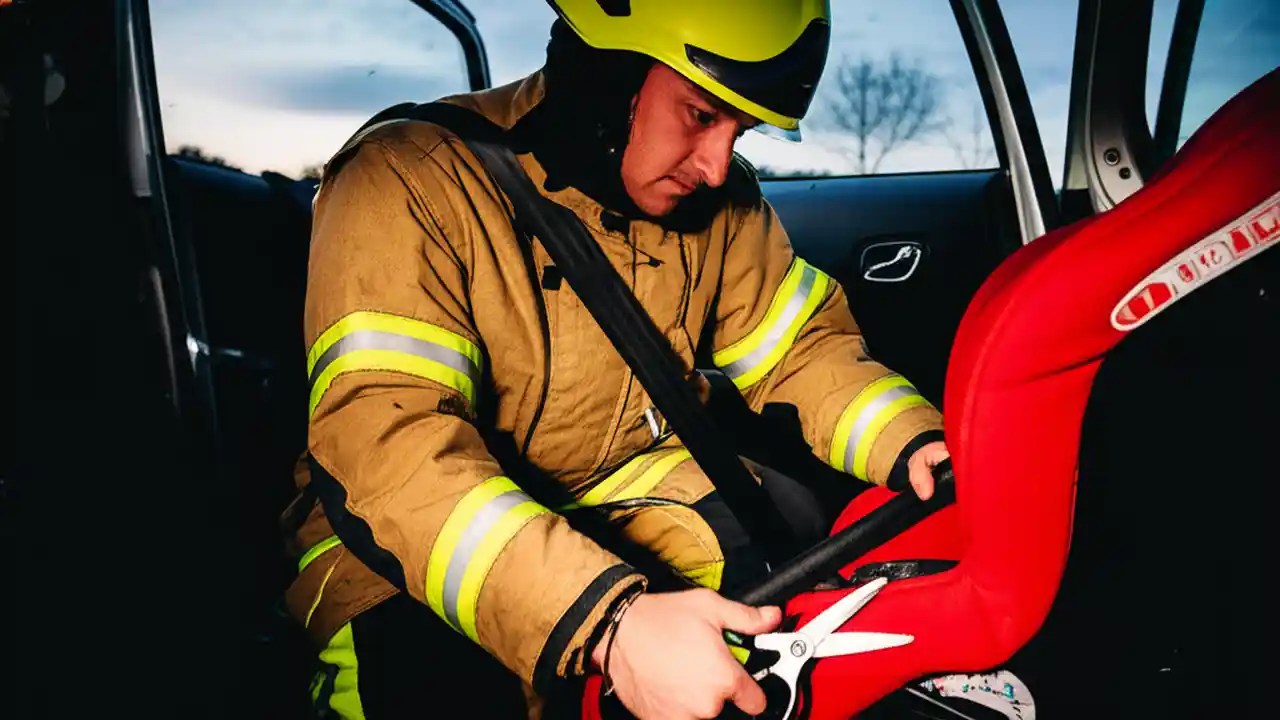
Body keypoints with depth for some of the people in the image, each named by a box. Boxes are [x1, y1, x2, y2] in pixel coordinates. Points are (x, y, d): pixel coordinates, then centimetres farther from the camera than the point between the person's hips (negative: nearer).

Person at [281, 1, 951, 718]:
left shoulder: (722, 202, -2)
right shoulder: (411, 184, -21)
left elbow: (800, 348, 2)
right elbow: (385, 445, -30)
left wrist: (914, 446, -20)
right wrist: (610, 622, -42)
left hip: (625, 487, 5)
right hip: (411, 539, -4)